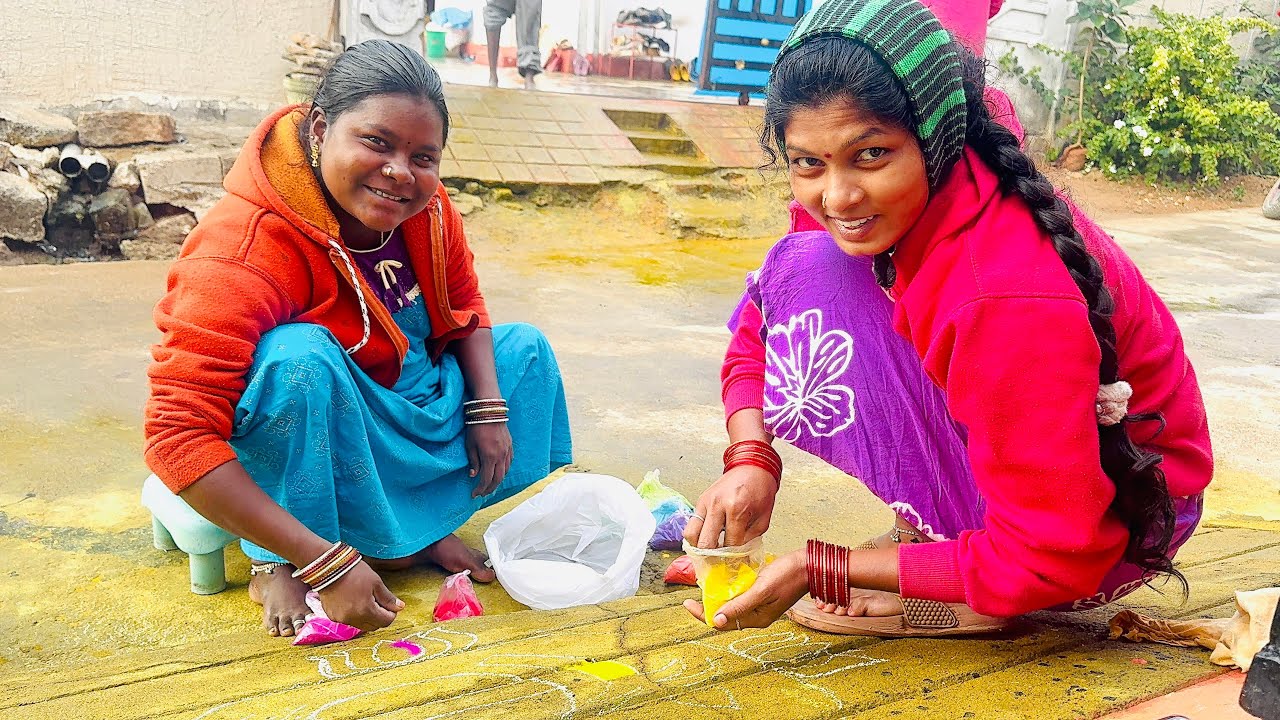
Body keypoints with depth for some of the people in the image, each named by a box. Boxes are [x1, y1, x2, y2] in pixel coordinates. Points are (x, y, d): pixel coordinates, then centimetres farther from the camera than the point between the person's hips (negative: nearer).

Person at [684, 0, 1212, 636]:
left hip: (1115, 519, -7)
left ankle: (957, 600, -12)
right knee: (795, 272, -4)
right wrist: (752, 460, -17)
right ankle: (934, 526, 2)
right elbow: (759, 333, 2)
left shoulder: (1005, 295, -34)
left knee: (812, 280, -21)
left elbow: (1052, 558, -29)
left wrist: (818, 569, -26)